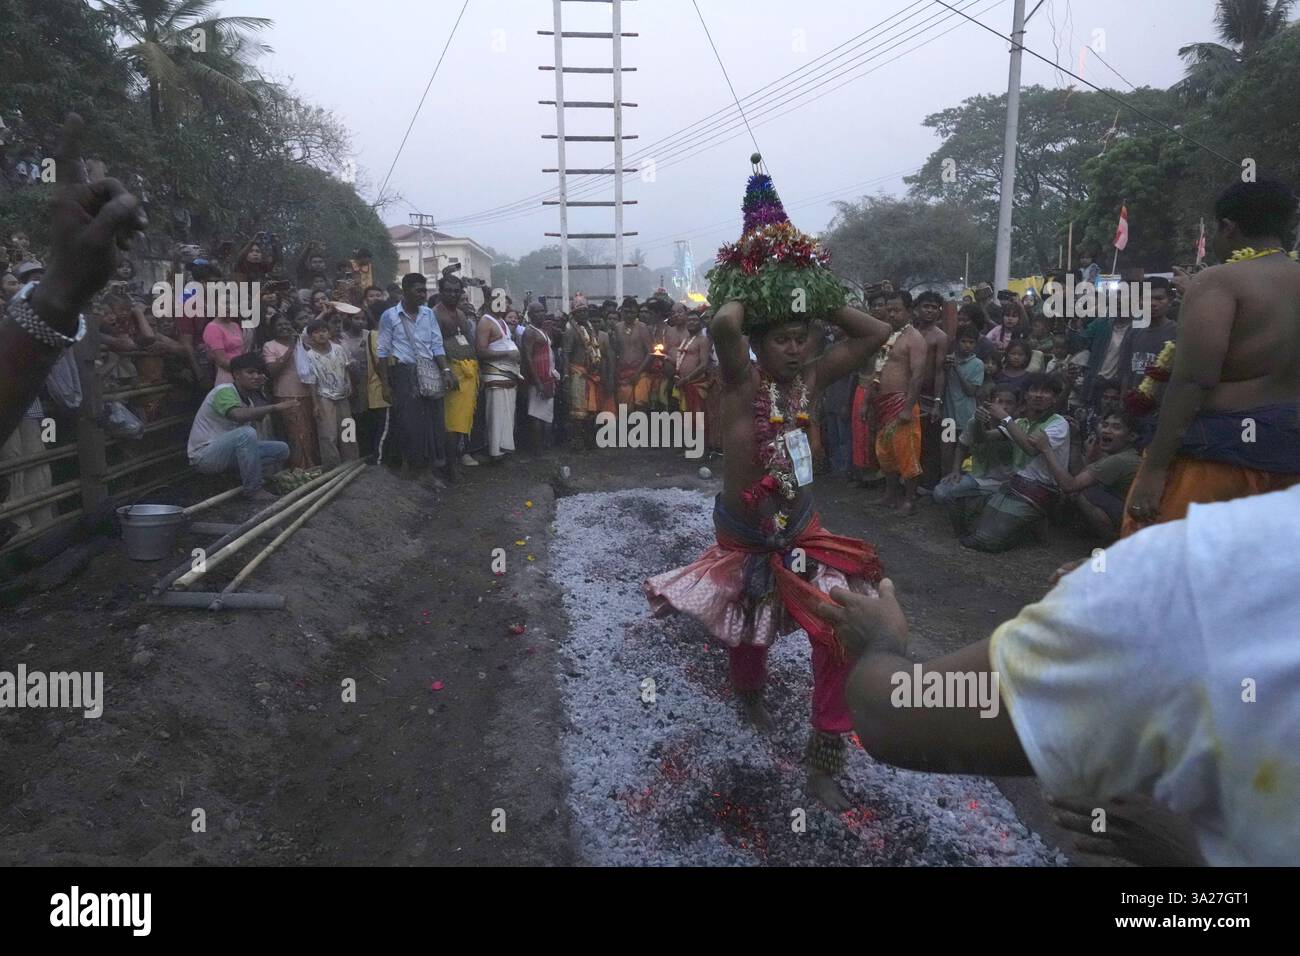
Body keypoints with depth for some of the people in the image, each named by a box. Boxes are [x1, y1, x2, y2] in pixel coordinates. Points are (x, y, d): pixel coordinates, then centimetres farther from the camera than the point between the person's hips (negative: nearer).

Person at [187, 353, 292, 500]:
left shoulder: (248, 396, 10)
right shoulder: (225, 391, -20)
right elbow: (239, 415, -39)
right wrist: (274, 407, -37)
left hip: (224, 452, 9)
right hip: (204, 455, -9)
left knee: (281, 450, 1)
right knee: (246, 433, -36)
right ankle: (253, 489, -26)